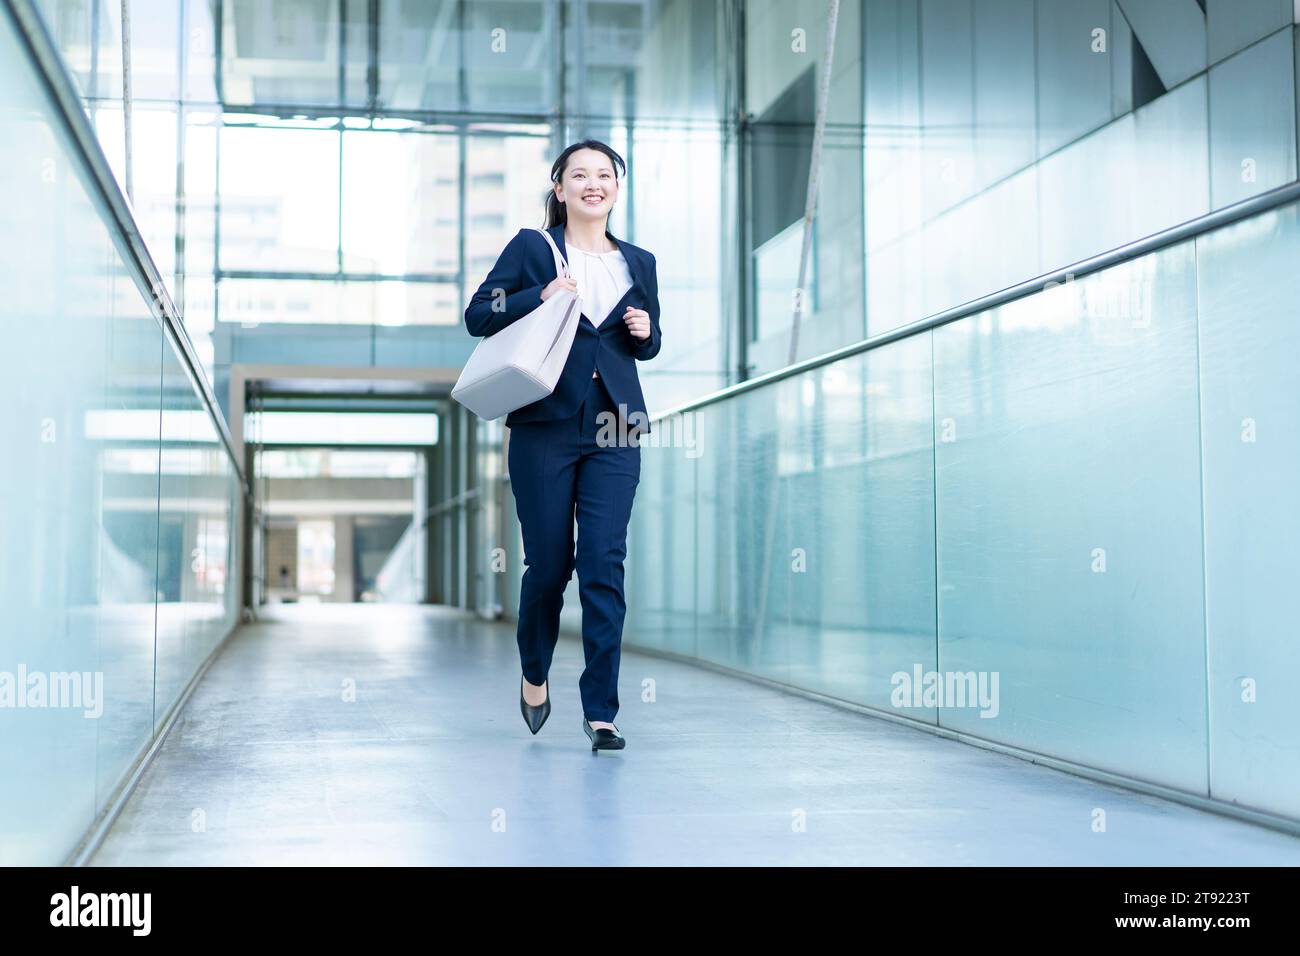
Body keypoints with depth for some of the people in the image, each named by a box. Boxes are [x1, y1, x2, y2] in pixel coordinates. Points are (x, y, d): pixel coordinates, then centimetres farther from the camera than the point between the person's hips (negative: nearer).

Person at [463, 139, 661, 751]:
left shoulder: (639, 263, 15)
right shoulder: (531, 248, 5)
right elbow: (478, 316, 1)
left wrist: (645, 331, 2)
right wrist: (540, 297, -13)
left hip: (614, 429, 2)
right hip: (544, 424, -2)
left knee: (604, 563, -6)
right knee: (549, 562, 3)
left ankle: (601, 711, -1)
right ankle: (534, 673, 31)